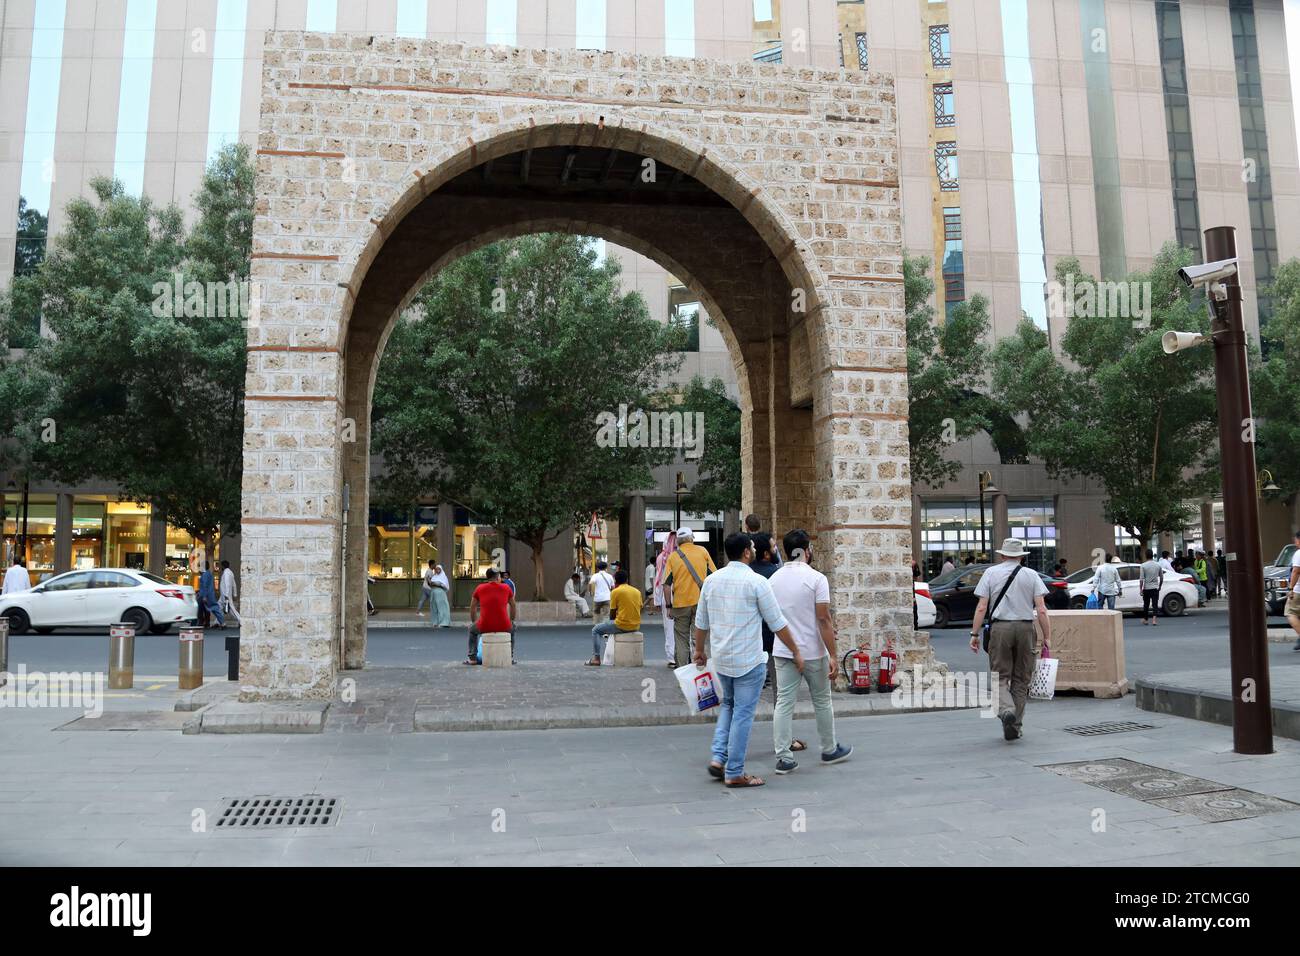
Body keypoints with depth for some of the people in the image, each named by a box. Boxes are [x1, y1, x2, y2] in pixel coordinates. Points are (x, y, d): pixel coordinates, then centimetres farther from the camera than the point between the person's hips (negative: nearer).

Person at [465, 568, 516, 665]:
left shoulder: (479, 588, 9)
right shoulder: (506, 587, 9)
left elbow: (472, 608, 17)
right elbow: (513, 606, 19)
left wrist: (474, 622, 33)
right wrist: (511, 621, 34)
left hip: (484, 627, 0)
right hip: (504, 627, 0)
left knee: (472, 629, 35)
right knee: (512, 628, 38)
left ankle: (472, 658, 28)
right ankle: (510, 657, 32)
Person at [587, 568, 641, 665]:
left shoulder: (615, 592, -7)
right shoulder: (637, 591, 9)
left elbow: (612, 614, -4)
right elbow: (638, 609, 14)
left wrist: (613, 621, 16)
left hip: (622, 625, -6)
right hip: (636, 626, 6)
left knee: (596, 630, 14)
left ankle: (596, 658, 7)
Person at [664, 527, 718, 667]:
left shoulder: (673, 556, 3)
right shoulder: (702, 552, 4)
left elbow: (667, 584, -1)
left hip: (680, 603, 0)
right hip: (700, 602, 0)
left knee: (681, 640, 9)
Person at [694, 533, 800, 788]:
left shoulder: (711, 580, 3)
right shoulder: (757, 582, -13)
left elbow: (701, 621, 11)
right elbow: (777, 623, -9)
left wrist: (700, 650, 25)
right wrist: (796, 651, 1)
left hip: (720, 658, 6)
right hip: (749, 660, -6)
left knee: (728, 705, 23)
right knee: (743, 713, 3)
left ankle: (718, 758, 14)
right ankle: (734, 773, 8)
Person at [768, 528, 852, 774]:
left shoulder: (774, 579, 5)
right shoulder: (816, 578, -13)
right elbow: (823, 619, -17)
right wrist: (833, 656, -14)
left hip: (783, 652, 4)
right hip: (812, 652, -4)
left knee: (784, 703, 4)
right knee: (822, 702, 13)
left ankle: (783, 758, 2)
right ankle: (829, 750, 28)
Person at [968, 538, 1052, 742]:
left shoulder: (991, 573, 4)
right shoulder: (1031, 575, 6)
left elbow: (982, 607, -2)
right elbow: (1041, 610, -2)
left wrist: (974, 634, 0)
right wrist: (1047, 637, 2)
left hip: (1000, 628, -1)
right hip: (1025, 628, 1)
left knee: (1000, 677, 5)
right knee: (1021, 679, 12)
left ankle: (1007, 710, -22)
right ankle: (1015, 727, 15)